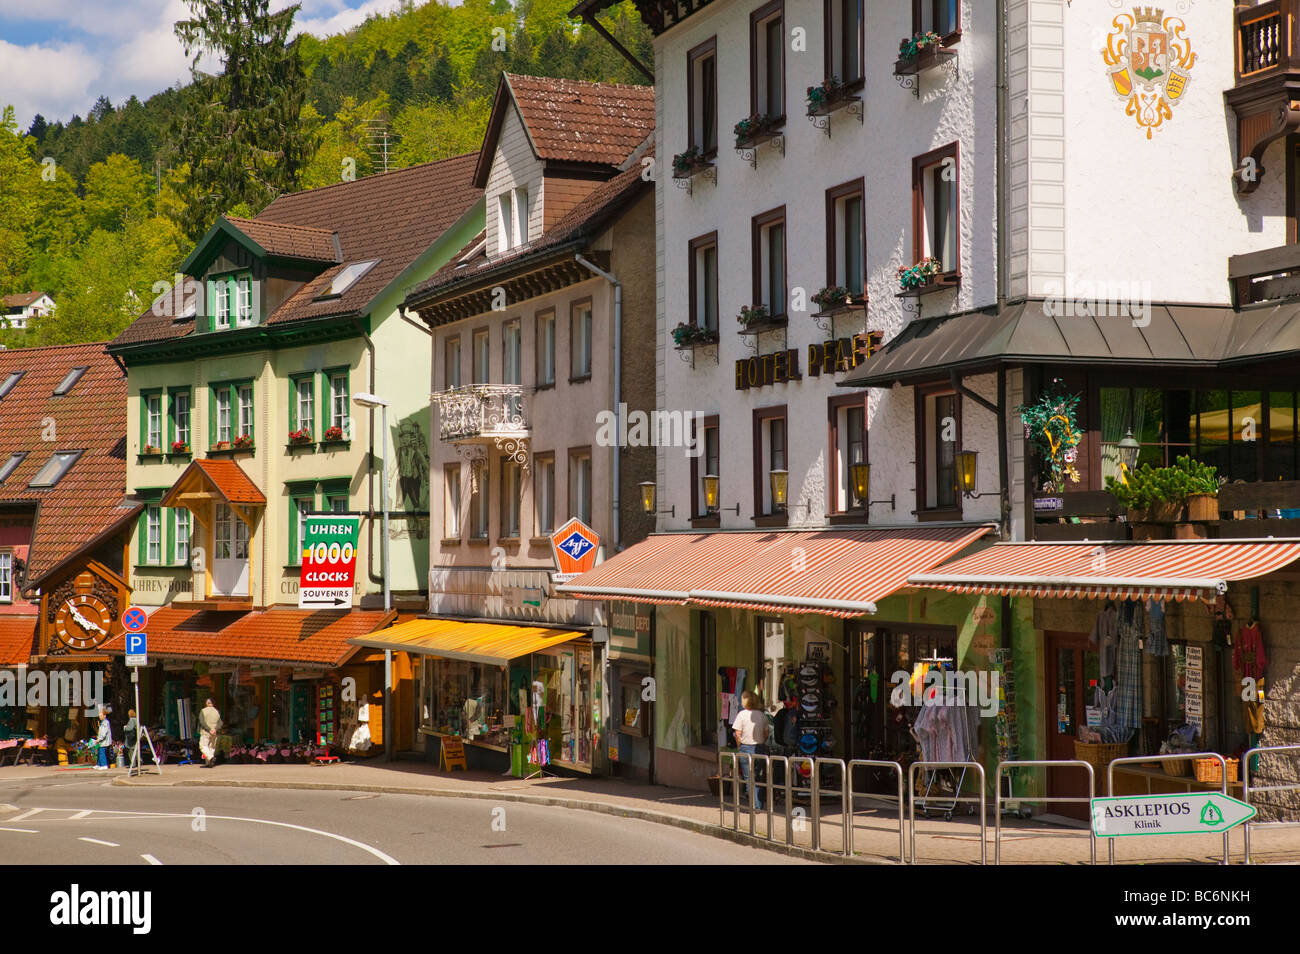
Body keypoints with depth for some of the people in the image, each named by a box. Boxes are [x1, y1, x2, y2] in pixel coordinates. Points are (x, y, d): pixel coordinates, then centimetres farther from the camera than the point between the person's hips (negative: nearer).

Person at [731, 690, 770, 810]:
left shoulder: (742, 714, -7)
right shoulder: (762, 715, 4)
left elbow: (737, 734, -8)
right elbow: (766, 733, 5)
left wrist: (740, 746, 5)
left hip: (746, 747, -4)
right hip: (760, 748, 4)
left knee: (749, 779, 1)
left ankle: (755, 806, -4)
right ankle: (760, 805, 13)